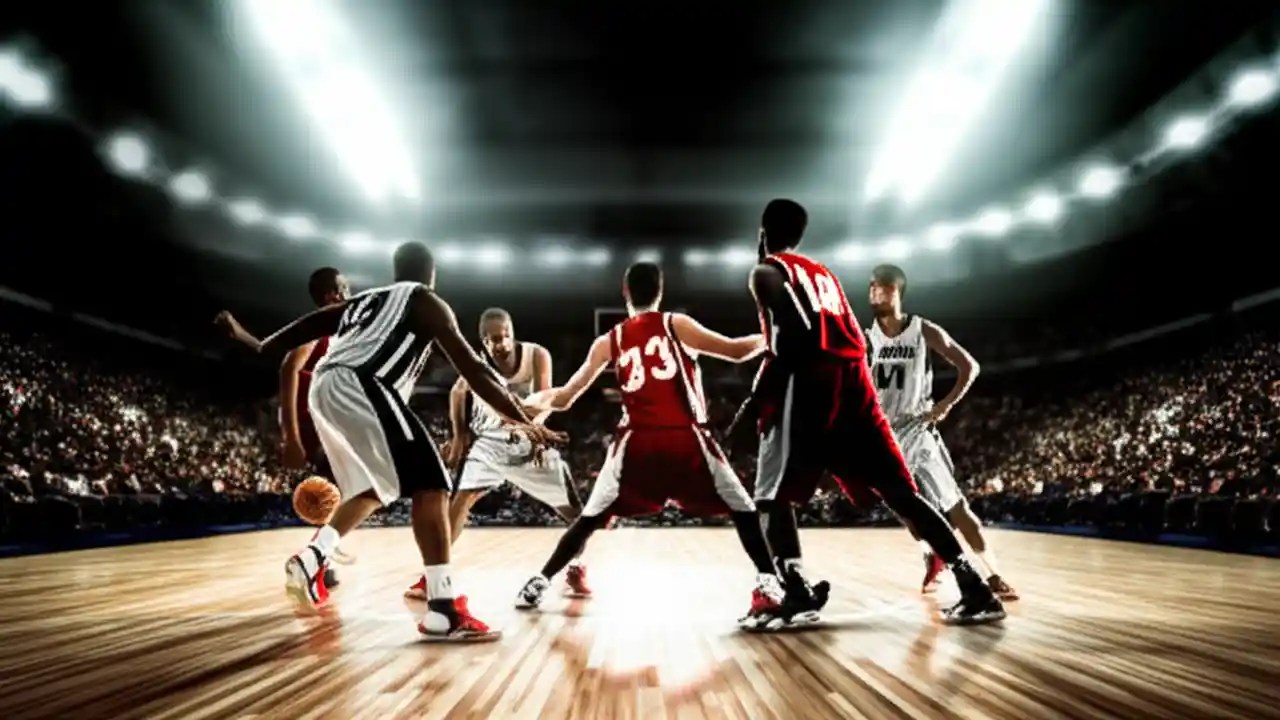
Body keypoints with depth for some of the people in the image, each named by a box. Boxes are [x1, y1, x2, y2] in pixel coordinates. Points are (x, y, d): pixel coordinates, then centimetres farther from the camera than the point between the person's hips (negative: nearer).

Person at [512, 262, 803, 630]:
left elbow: (565, 398, 18)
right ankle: (769, 585, -2)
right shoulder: (676, 324, 6)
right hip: (685, 437, -2)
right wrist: (767, 338, 25)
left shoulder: (608, 341, 14)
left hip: (637, 440, 2)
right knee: (743, 510, 11)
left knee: (590, 518, 16)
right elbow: (736, 352, 4)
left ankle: (538, 583, 16)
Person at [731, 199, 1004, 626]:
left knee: (772, 496, 5)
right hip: (854, 383, 7)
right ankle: (974, 588, 2)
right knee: (900, 493, 7)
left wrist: (756, 398, -8)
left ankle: (795, 592, -11)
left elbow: (793, 336, -11)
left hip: (809, 385, -6)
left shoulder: (766, 271, 6)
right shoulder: (823, 273, 29)